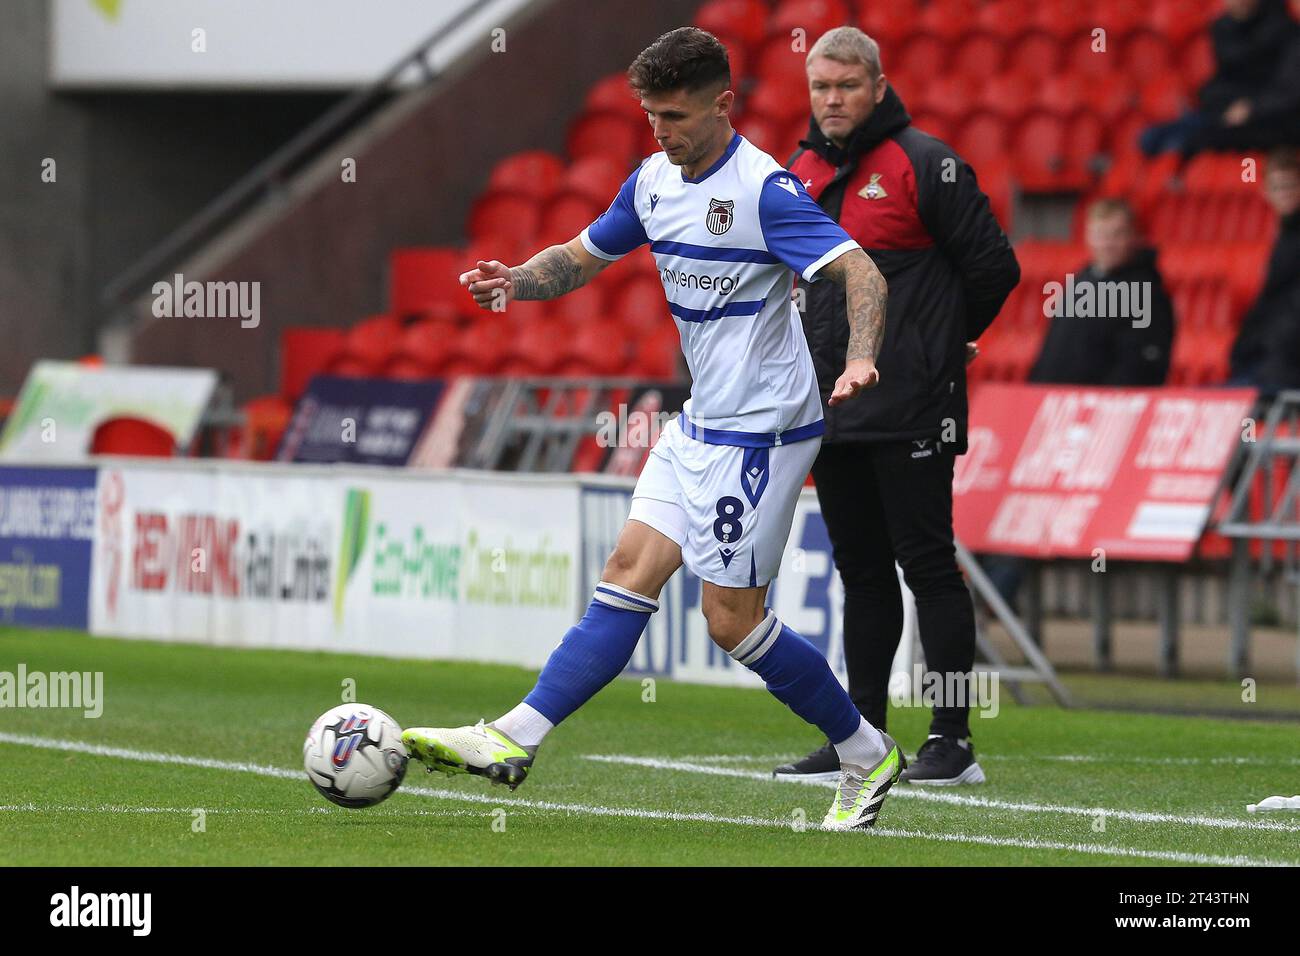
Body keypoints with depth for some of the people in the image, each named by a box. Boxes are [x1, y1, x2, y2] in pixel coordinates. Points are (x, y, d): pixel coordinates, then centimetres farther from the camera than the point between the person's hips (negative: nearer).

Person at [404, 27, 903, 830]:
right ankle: (516, 740, -2)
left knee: (733, 620, -5)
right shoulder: (655, 181, 8)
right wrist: (516, 281, -1)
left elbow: (861, 273, -25)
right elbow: (583, 256, 20)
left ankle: (866, 755, 9)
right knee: (631, 574, 2)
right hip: (701, 423, 8)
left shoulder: (764, 189, -18)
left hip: (761, 429, -8)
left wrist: (860, 360, -43)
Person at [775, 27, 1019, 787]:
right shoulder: (800, 175, 13)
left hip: (908, 412, -7)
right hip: (831, 408, 7)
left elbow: (994, 265, -7)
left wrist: (941, 339, 4)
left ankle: (954, 740, -4)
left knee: (927, 564, -6)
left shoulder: (923, 164, -8)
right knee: (862, 571, 11)